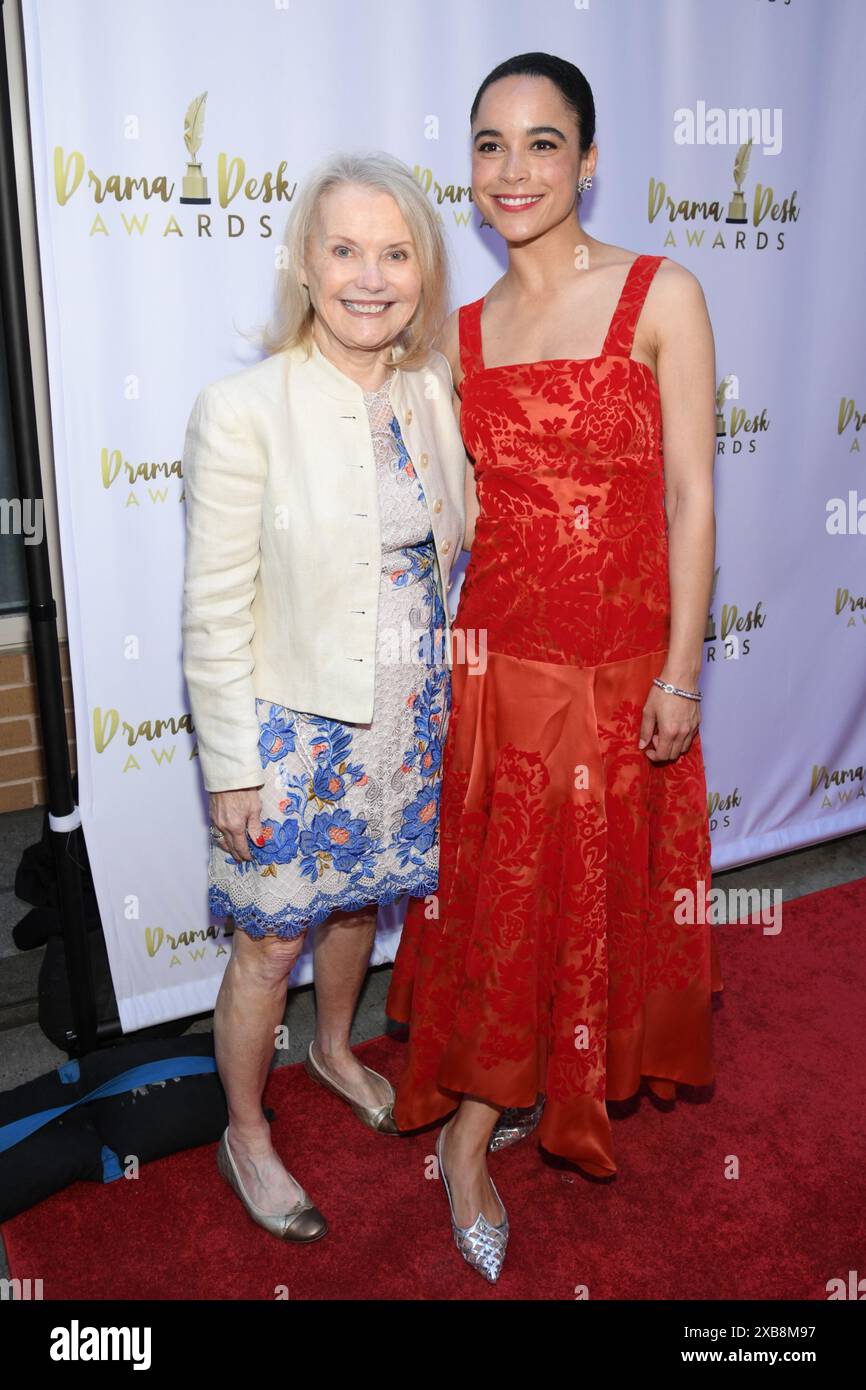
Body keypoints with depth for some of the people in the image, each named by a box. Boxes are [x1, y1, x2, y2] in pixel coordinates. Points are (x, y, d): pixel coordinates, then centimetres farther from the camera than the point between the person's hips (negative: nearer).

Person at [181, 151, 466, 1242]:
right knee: (273, 940, 10)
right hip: (297, 727, -5)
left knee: (360, 898, 24)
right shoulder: (241, 410, -18)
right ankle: (245, 1134, 35)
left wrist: (437, 696, 11)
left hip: (407, 713, 6)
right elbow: (215, 611, -16)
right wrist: (232, 769, -14)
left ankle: (334, 1049, 53)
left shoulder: (430, 392, 0)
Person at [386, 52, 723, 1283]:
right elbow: (460, 509, 10)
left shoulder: (661, 296, -5)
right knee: (502, 892, 10)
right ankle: (477, 1131, 27)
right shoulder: (464, 331, 6)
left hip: (623, 660, -1)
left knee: (599, 887, 13)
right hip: (499, 651, 2)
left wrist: (681, 671, -10)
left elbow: (691, 495, -7)